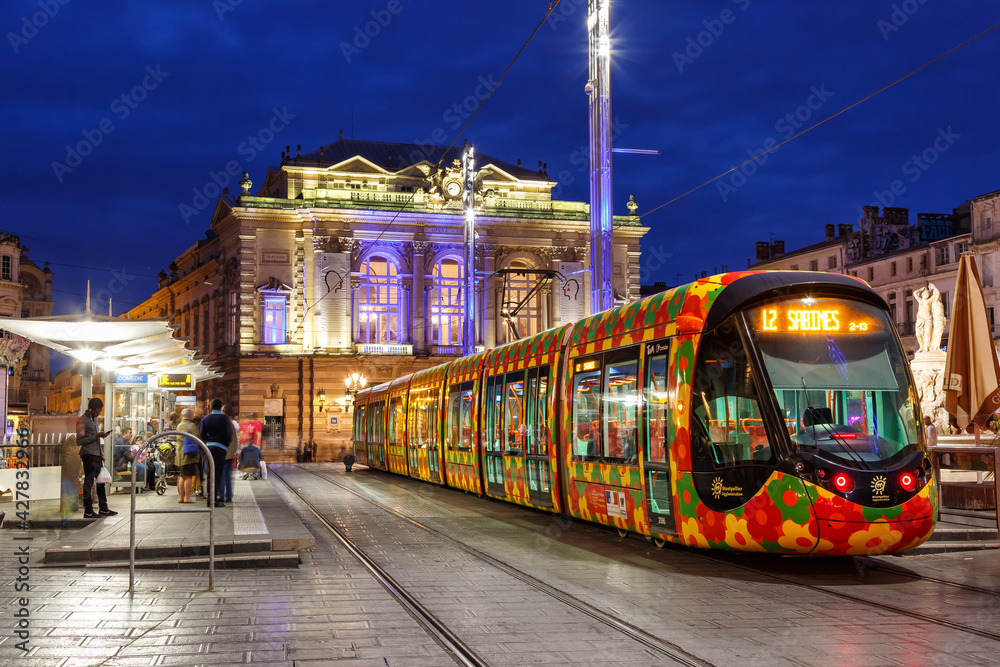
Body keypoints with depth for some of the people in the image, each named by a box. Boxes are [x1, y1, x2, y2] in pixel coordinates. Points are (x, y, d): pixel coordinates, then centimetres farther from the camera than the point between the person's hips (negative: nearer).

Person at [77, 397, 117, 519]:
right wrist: (96, 436, -18)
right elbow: (80, 441, -14)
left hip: (97, 454, 9)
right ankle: (88, 511, -5)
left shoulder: (94, 419, 19)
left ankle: (103, 509, 16)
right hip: (88, 454, -9)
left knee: (101, 481, 10)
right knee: (89, 482, -7)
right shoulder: (82, 420, -8)